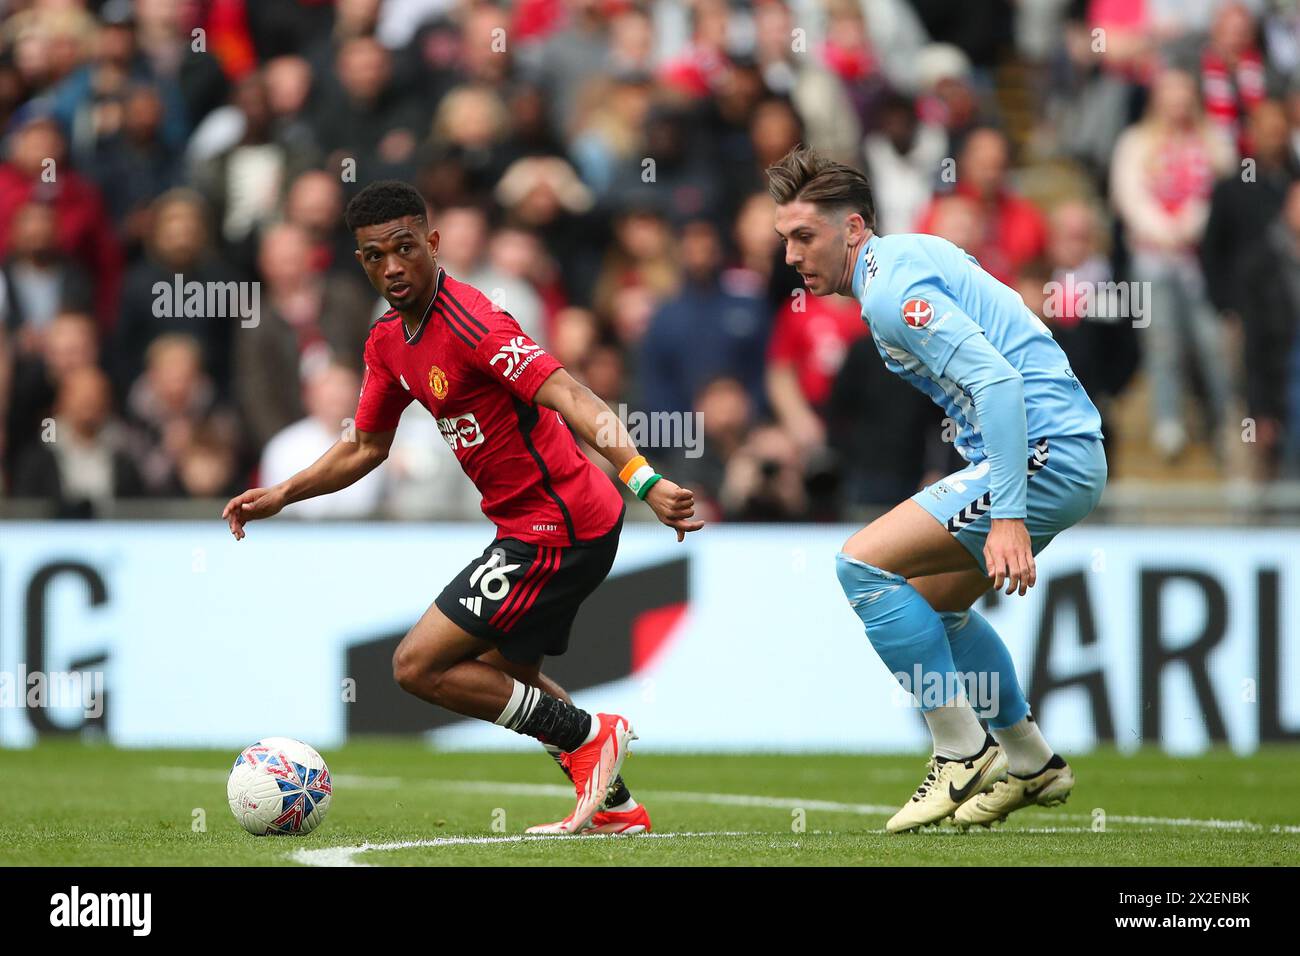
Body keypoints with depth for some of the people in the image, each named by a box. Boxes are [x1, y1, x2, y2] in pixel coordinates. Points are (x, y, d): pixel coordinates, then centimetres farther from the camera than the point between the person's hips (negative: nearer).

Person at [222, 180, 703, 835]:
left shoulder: (470, 321, -21)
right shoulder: (388, 342, 7)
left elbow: (567, 396, -32)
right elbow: (365, 448, 23)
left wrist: (643, 479, -43)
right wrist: (280, 496, 14)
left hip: (557, 527, -10)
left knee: (417, 665, -8)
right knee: (507, 672, 27)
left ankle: (588, 737, -1)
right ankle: (614, 806, 34)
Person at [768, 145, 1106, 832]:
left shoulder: (890, 287, -15)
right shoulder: (905, 257, 17)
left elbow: (997, 381, -25)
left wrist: (1007, 514, -30)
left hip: (1043, 453, -11)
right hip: (1061, 449, 11)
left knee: (863, 565, -14)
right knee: (934, 603, 24)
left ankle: (964, 754, -8)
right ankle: (1033, 766, 31)